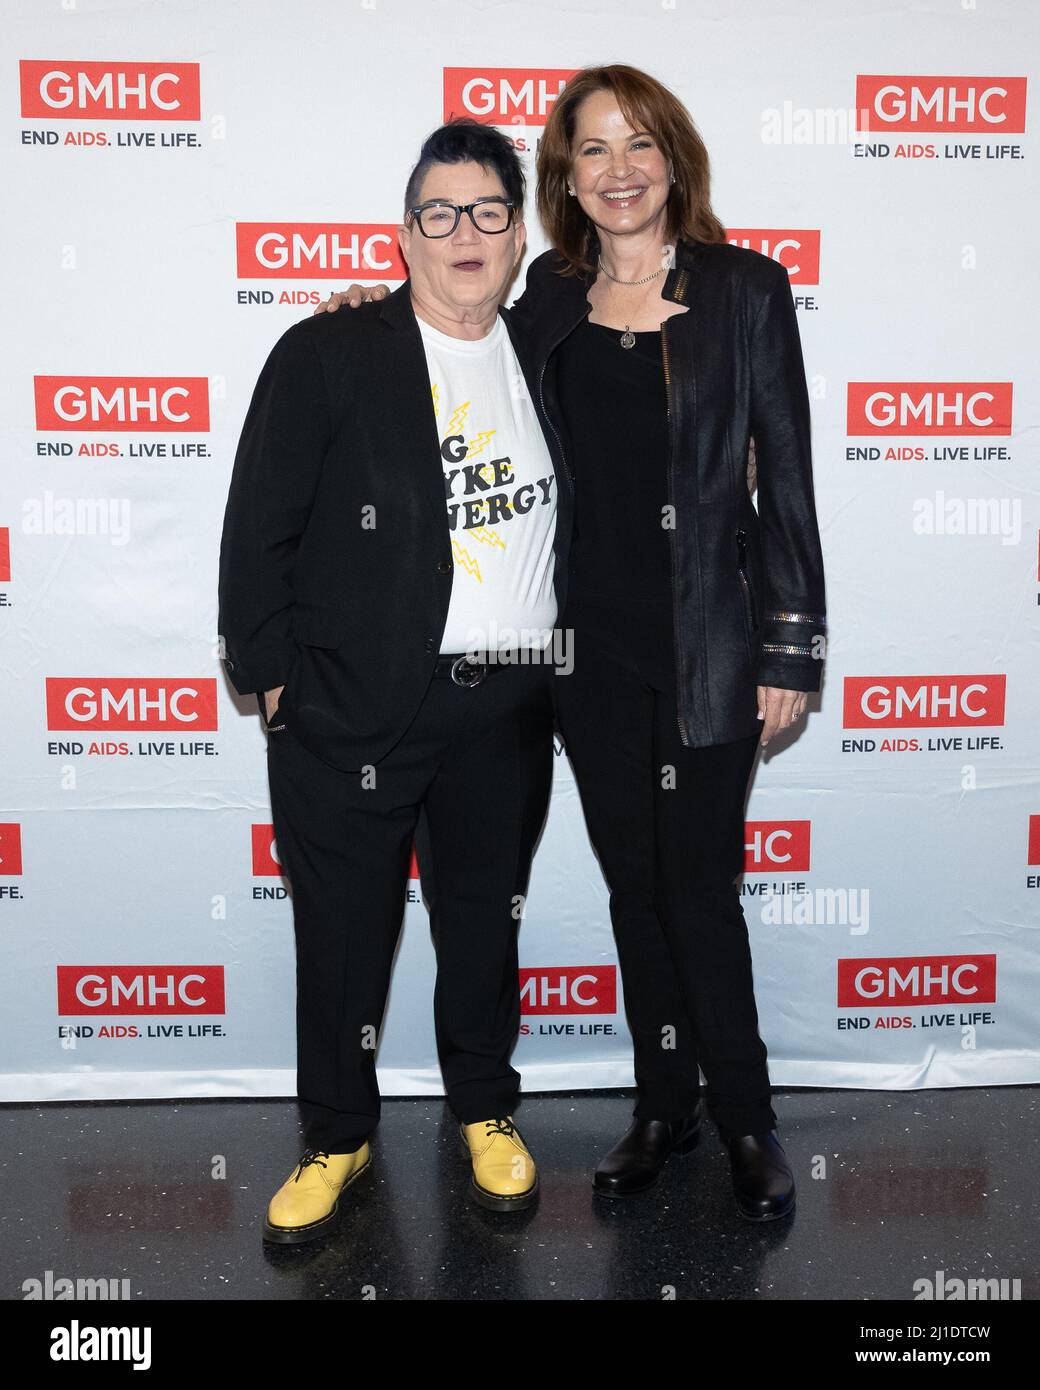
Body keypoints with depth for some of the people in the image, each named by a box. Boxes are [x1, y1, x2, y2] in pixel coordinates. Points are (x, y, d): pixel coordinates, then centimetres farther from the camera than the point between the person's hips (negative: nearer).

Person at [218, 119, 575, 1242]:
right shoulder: (326, 357, -3)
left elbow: (567, 524, 16)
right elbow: (258, 527, -4)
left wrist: (558, 659, 10)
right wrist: (273, 675, -7)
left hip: (508, 710, 4)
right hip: (354, 714, -3)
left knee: (486, 922, 16)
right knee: (343, 933, 8)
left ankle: (486, 1113, 37)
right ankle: (337, 1139, 28)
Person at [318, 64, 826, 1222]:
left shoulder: (747, 289, -2)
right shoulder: (548, 298, 8)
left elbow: (785, 479, -3)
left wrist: (790, 649, -7)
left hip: (706, 639, -3)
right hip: (590, 641, 4)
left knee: (698, 883, 1)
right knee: (633, 879, 12)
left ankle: (745, 1118, 23)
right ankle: (664, 1105, 30)